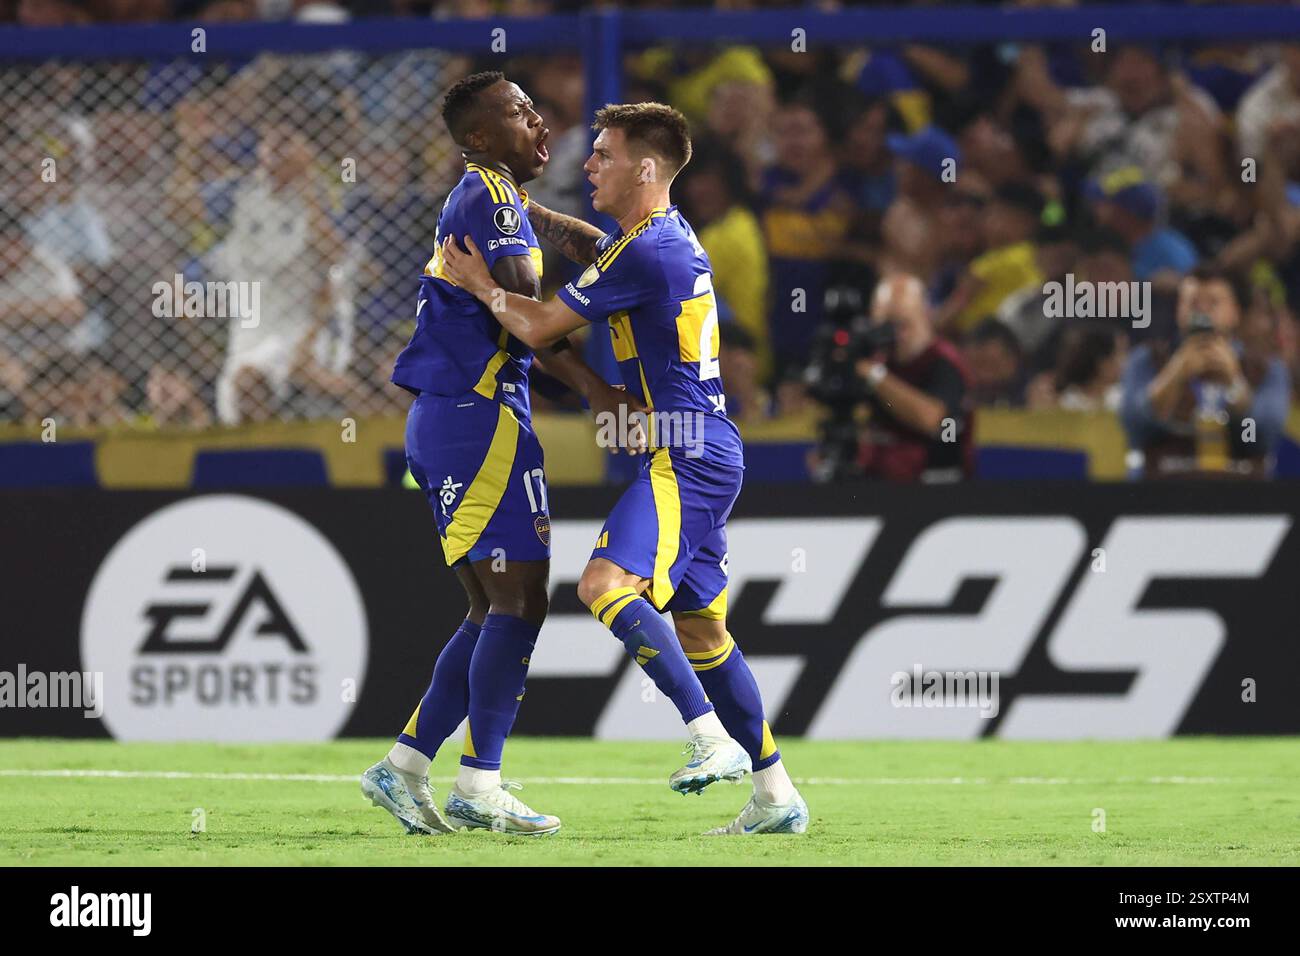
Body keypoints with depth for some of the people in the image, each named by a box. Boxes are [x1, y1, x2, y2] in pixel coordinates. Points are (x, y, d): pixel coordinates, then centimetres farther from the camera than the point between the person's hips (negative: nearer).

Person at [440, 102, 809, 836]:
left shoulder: (647, 251, -15)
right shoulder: (673, 236, 15)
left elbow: (540, 328, -11)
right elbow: (594, 247, 40)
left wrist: (483, 285, 5)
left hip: (688, 454, -10)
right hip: (705, 453, 10)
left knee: (607, 583, -23)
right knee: (699, 624, 12)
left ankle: (715, 739, -27)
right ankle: (776, 794, 13)